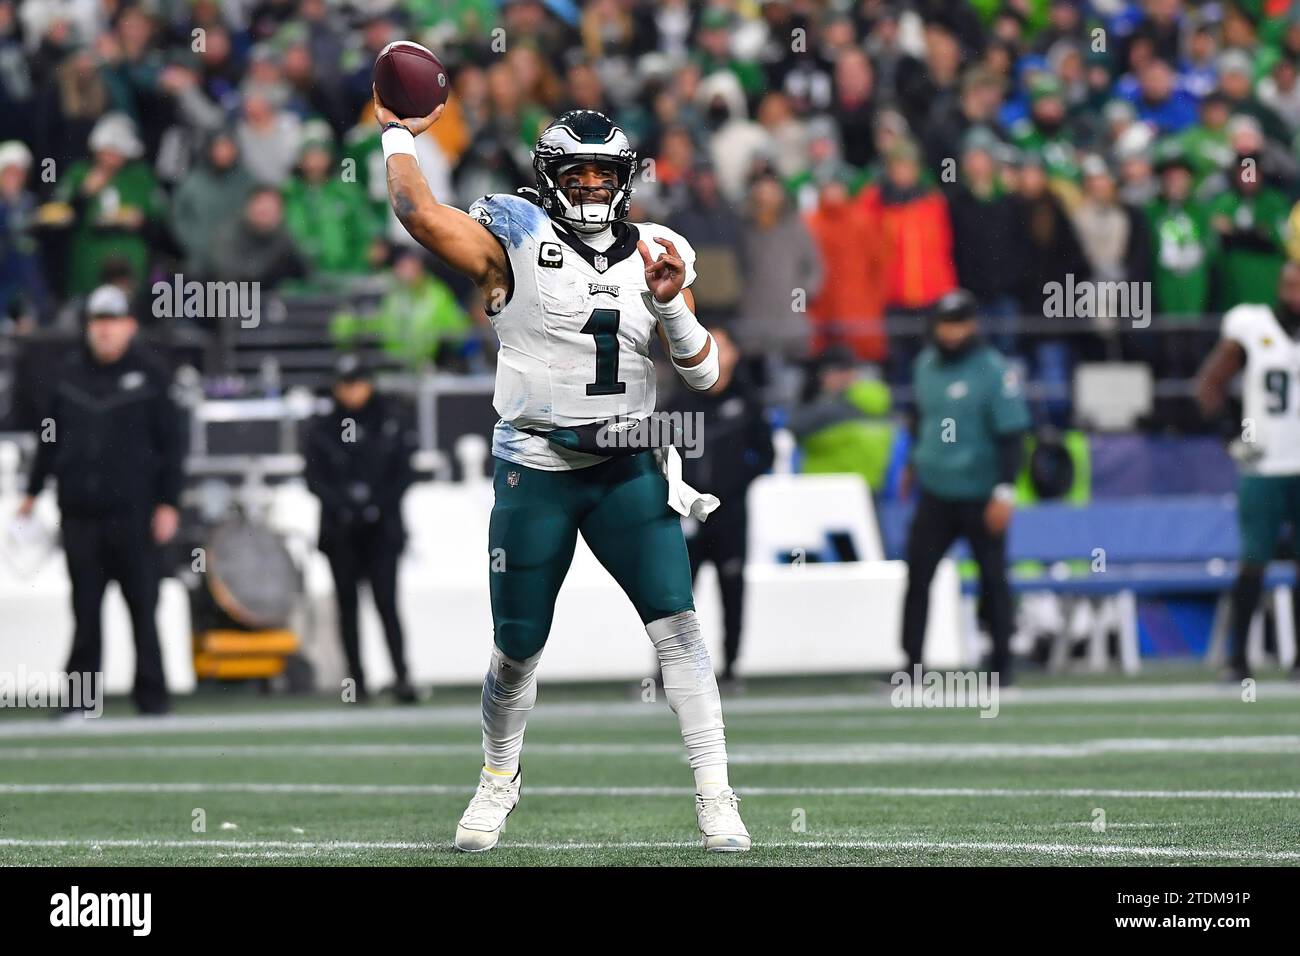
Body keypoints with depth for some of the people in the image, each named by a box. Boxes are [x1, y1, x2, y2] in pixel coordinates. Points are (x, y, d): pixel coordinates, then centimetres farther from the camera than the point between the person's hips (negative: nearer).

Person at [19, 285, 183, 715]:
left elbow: (170, 443, 0)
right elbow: (51, 436, 17)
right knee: (84, 606, 5)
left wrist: (169, 502, -5)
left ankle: (151, 692, 6)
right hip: (79, 510, 3)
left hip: (133, 512, -3)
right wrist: (33, 491, 16)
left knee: (142, 604, 0)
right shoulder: (70, 373, 10)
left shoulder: (151, 374, 1)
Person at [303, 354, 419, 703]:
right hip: (340, 530, 2)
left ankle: (401, 676, -16)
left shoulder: (392, 423, 5)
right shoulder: (323, 430, 6)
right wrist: (344, 505, -13)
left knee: (386, 601, -11)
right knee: (347, 605, 2)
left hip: (382, 528, -2)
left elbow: (404, 474, 3)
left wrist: (379, 503, -11)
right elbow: (315, 480, 2)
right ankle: (357, 679, 5)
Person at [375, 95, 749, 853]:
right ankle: (499, 779, 33)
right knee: (519, 649, 8)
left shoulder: (653, 253, 5)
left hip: (628, 468, 2)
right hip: (536, 470, -2)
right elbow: (418, 211, -22)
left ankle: (715, 794, -4)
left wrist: (671, 306, -13)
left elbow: (706, 375, 3)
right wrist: (398, 134, -8)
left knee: (679, 627, -9)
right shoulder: (516, 239, -6)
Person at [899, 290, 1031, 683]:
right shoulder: (926, 364, 7)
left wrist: (1004, 492, -18)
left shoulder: (993, 371, -11)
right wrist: (915, 463, 27)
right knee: (917, 573, -4)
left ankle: (1001, 662, 14)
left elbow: (1012, 434, -13)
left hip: (980, 497, -5)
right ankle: (910, 662, -2)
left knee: (993, 578, 5)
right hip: (935, 492, 5)